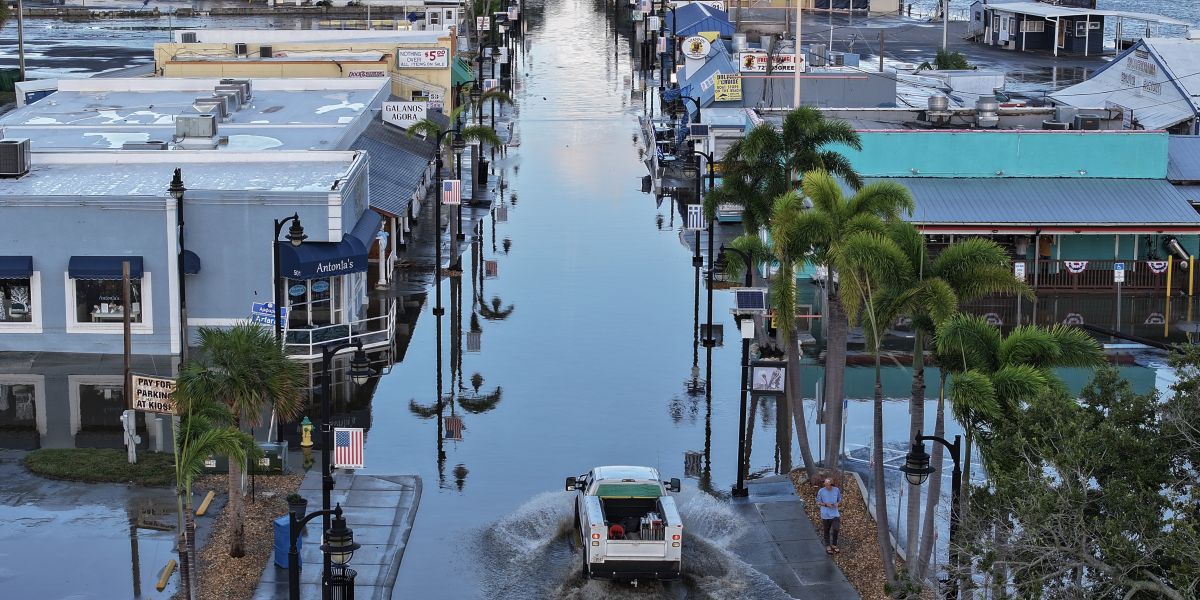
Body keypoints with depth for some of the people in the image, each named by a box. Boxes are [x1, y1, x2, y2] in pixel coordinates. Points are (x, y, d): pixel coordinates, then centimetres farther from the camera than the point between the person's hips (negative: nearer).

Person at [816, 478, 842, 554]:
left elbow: (840, 500, 12)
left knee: (836, 529, -7)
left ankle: (834, 545, 15)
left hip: (835, 514, 1)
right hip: (826, 515, -1)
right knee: (827, 531, 9)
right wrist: (826, 504, -18)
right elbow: (818, 502, -2)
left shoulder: (837, 490, -1)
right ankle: (828, 547, 24)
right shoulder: (821, 491, -8)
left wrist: (838, 504, -11)